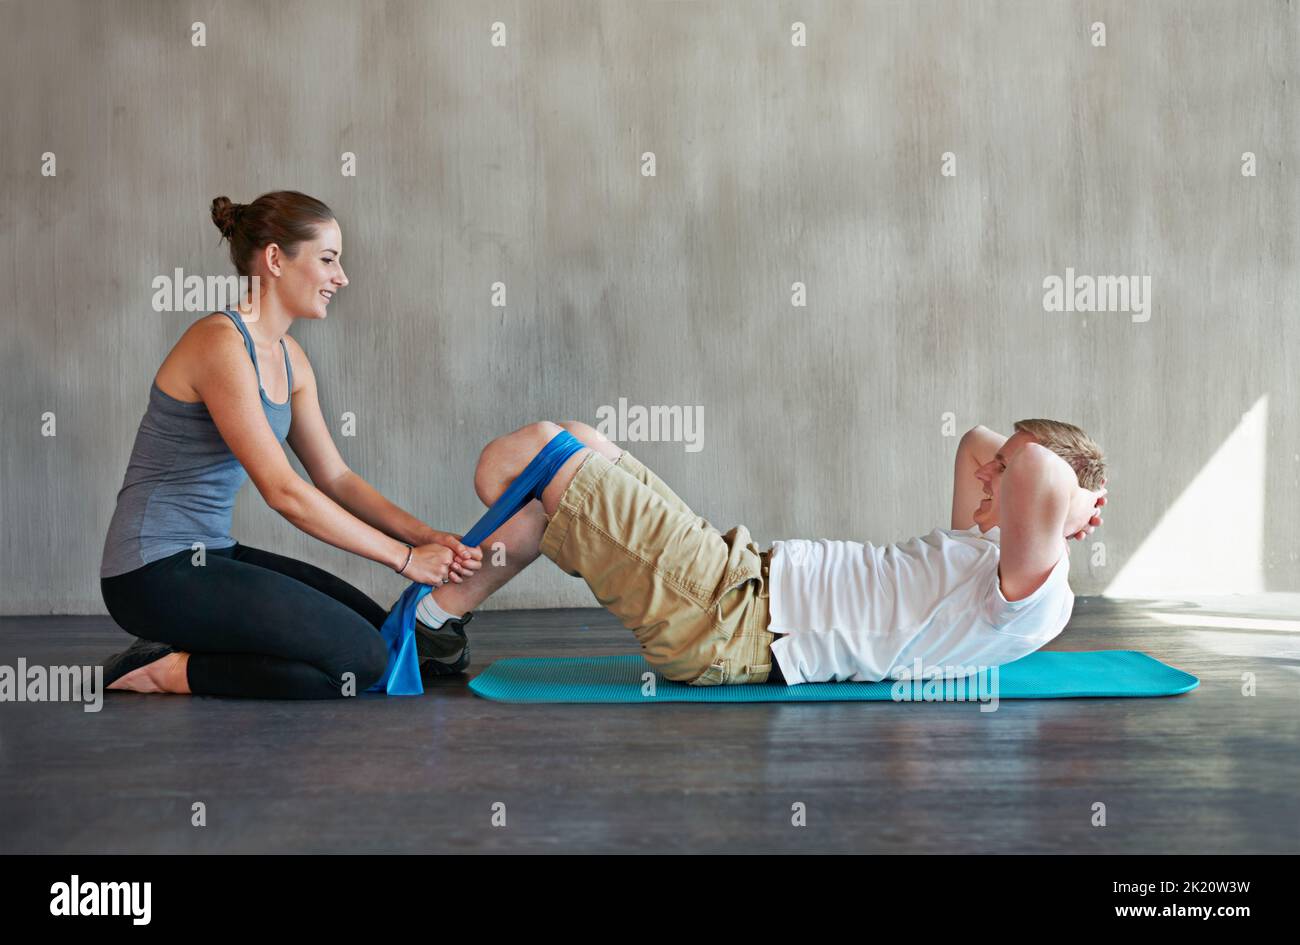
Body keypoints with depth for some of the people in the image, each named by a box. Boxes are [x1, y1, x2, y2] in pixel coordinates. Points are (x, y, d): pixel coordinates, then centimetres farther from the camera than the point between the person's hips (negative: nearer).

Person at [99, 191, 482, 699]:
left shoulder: (289, 357, 10)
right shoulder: (221, 343, -18)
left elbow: (335, 477, 10)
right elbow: (283, 490, -23)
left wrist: (427, 536, -4)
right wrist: (405, 557, -18)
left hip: (209, 555, 10)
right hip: (155, 572, -10)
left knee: (384, 633, 9)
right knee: (360, 660, -16)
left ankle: (182, 654, 9)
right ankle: (167, 670, -5)